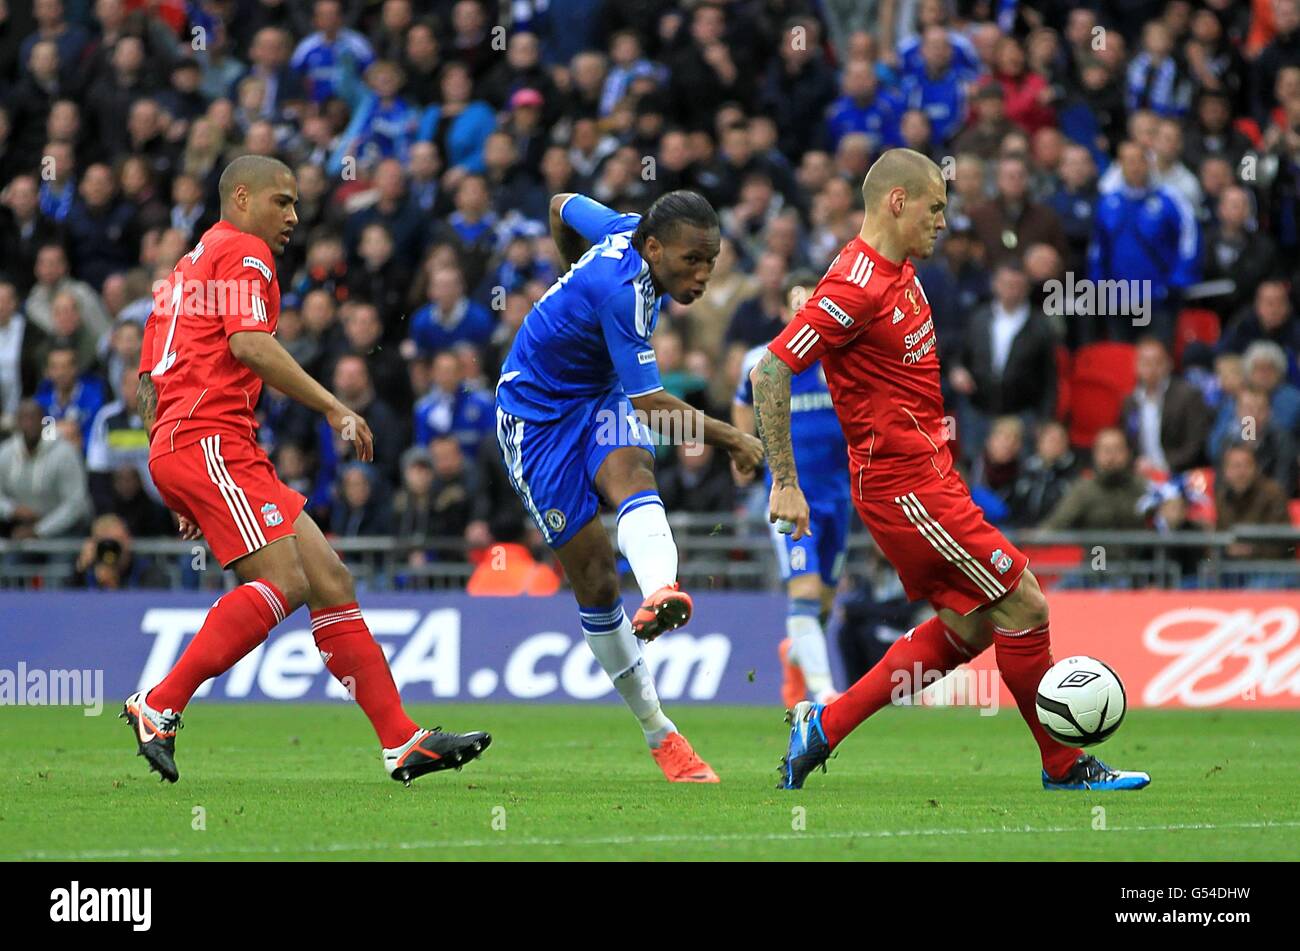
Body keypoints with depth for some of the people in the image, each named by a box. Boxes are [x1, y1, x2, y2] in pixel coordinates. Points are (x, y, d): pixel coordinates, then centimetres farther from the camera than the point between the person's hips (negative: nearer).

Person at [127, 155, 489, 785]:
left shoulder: (189, 267, 29)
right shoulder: (242, 252, 1)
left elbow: (147, 384, 27)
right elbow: (249, 344, -17)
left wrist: (186, 497, 26)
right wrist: (334, 408, -15)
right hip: (211, 439, -10)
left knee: (329, 579, 2)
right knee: (284, 582, -21)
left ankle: (402, 742, -4)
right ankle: (158, 709, -21)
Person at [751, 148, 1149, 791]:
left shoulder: (899, 272, 10)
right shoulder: (857, 287, -20)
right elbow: (769, 373, -21)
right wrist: (785, 484, -20)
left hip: (926, 476, 10)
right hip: (905, 485, -10)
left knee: (969, 625, 11)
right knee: (1023, 606, -5)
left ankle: (824, 724, 13)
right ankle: (1063, 767, 8)